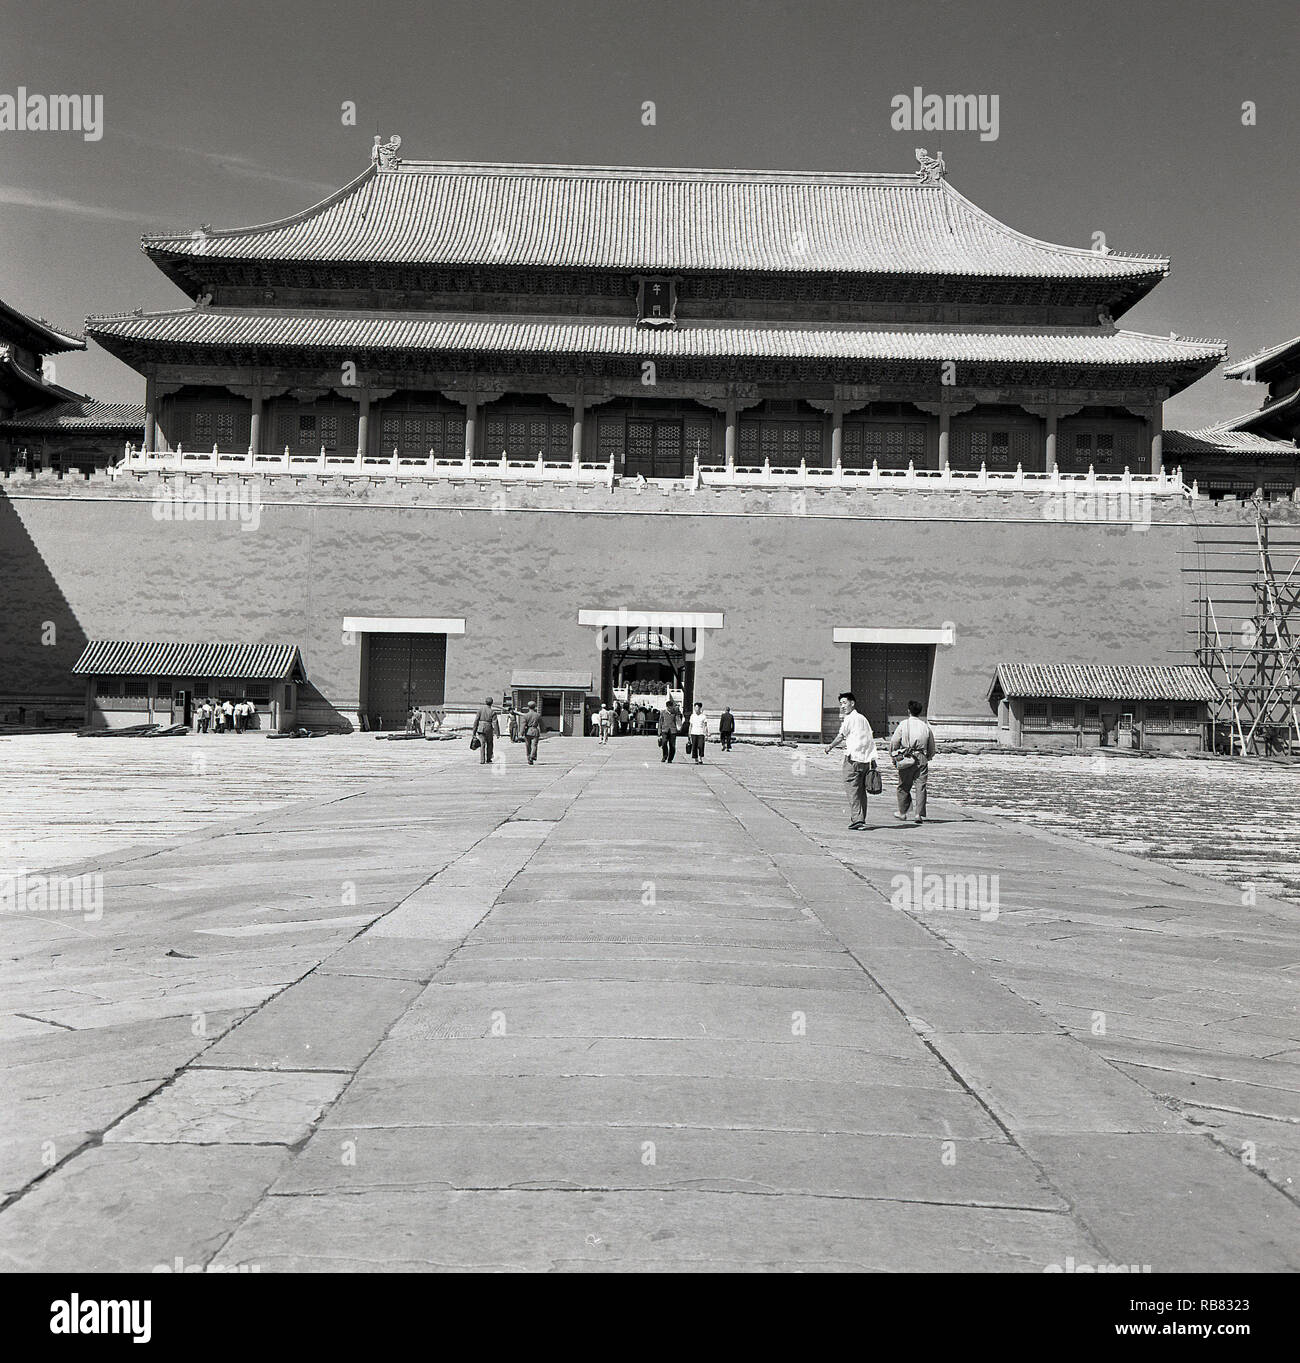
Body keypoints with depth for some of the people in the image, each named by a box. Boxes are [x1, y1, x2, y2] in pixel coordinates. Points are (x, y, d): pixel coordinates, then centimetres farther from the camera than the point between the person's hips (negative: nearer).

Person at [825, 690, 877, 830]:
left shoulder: (850, 718, -5)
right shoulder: (863, 718, 17)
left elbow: (841, 736, -6)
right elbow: (871, 739, 17)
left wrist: (830, 746, 11)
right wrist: (873, 760, 17)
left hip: (853, 758, -7)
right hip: (866, 760, 7)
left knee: (853, 790, -7)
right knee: (862, 791, 12)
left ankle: (856, 819, -14)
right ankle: (862, 820, 15)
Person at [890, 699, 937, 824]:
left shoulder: (904, 724, -2)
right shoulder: (926, 726, 6)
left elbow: (894, 742, -4)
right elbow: (932, 749, 12)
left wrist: (893, 757, 9)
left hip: (906, 759, -2)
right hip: (922, 760, 2)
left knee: (904, 787, 10)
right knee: (920, 787, 2)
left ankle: (902, 812, 20)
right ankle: (920, 814, -4)